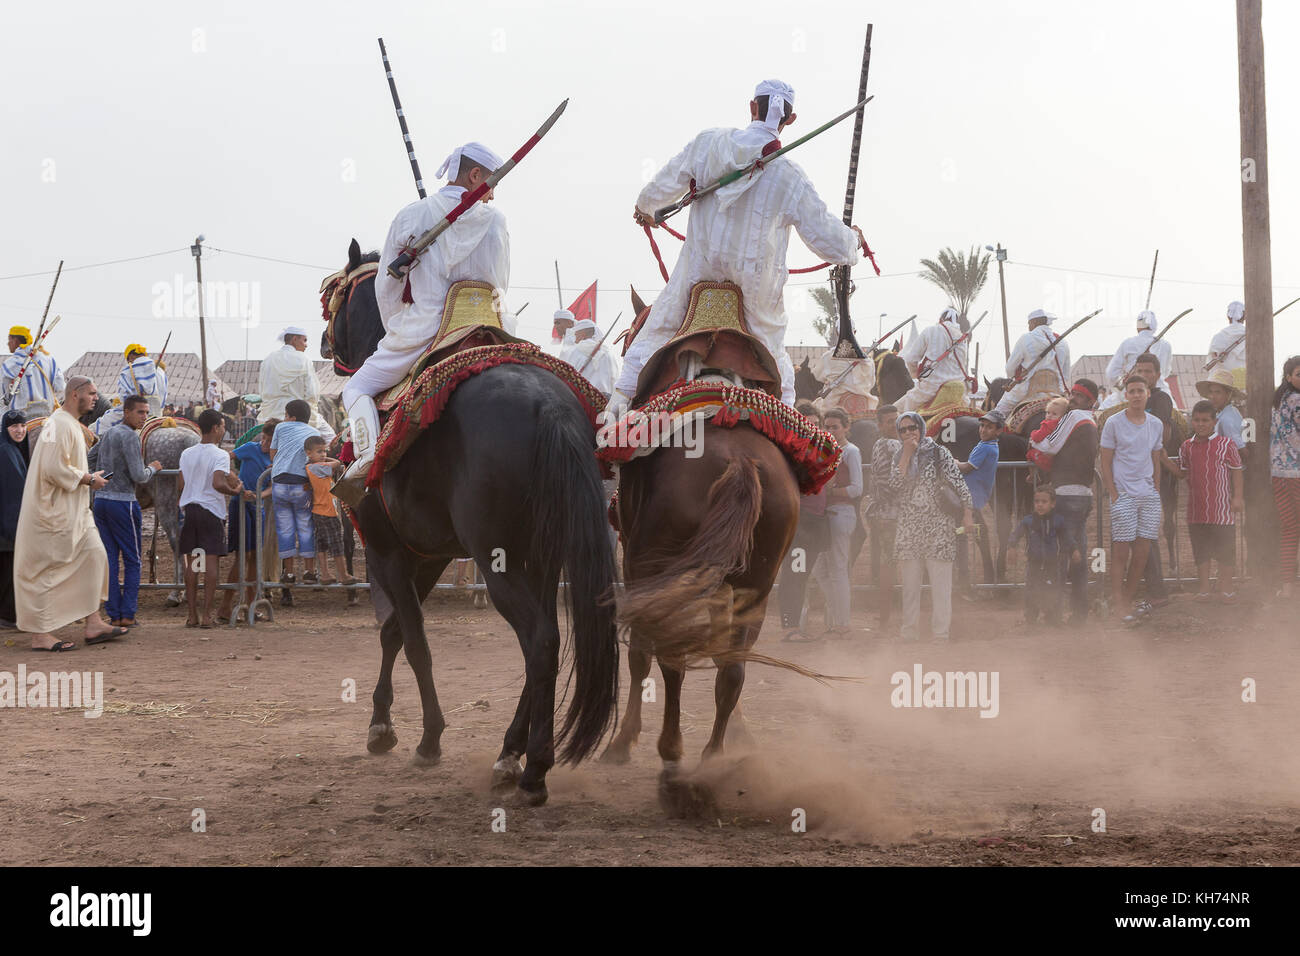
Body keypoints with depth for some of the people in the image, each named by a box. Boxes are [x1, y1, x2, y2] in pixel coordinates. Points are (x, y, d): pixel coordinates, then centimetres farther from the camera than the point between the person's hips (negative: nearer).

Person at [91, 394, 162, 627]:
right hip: (123, 502, -8)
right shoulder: (130, 436, -12)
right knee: (132, 560, 2)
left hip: (101, 500, 8)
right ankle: (127, 614, -2)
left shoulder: (108, 434, 14)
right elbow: (139, 477, -17)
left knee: (109, 559, 6)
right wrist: (152, 468, 3)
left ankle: (113, 614, 5)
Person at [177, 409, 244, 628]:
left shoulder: (187, 454, 8)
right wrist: (235, 491, -7)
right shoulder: (220, 455, -10)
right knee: (211, 563, -1)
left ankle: (192, 615, 7)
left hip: (189, 509, 5)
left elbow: (180, 485, 8)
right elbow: (218, 484, -23)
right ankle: (207, 616, -5)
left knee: (191, 564, 7)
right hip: (210, 511, -5)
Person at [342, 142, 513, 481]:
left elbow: (386, 287, 5)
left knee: (357, 388, 13)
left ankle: (367, 448, -18)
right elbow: (499, 284, 7)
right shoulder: (494, 220, 1)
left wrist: (395, 334, 18)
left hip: (421, 329, -1)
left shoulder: (411, 216, 0)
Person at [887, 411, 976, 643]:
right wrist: (907, 454, -8)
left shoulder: (939, 453, 1)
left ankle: (940, 633, -5)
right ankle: (909, 632, 12)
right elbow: (895, 483, -6)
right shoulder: (899, 457, 12)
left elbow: (959, 485, -1)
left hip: (937, 528, -4)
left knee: (940, 583, -7)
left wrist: (967, 516, -7)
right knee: (909, 583, 6)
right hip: (908, 528, 4)